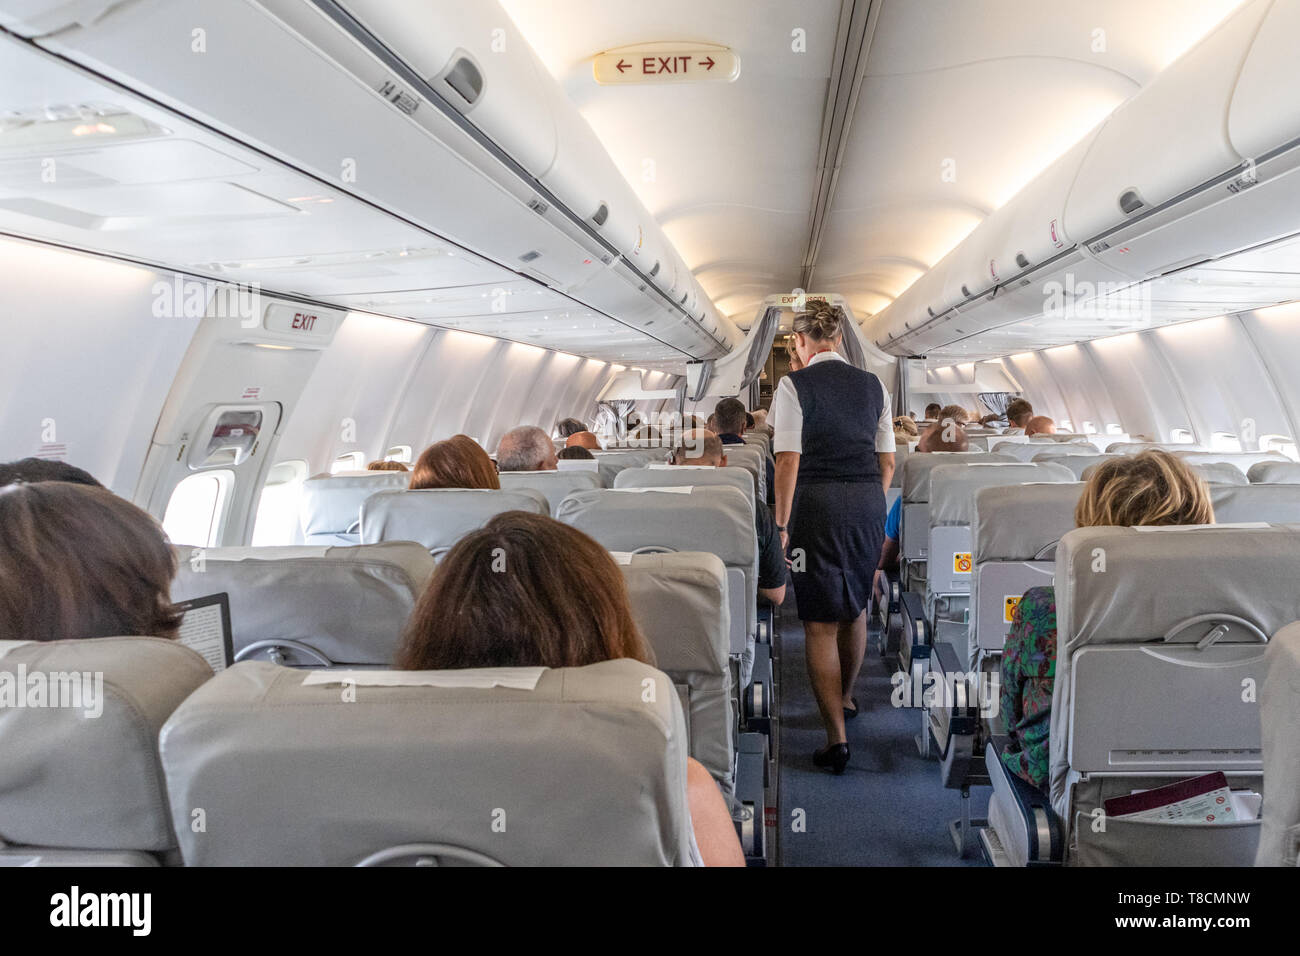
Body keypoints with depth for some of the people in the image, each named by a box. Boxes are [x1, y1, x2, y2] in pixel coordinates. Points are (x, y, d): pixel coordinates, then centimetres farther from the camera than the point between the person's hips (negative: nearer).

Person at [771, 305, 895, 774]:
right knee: (856, 608, 22)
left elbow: (789, 460, -12)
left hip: (818, 504, -5)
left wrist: (781, 523, -9)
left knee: (820, 622, 2)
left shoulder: (794, 385, -6)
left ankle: (836, 735, -1)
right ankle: (845, 697, 44)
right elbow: (888, 461, 10)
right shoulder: (873, 385, 9)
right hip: (869, 504, 5)